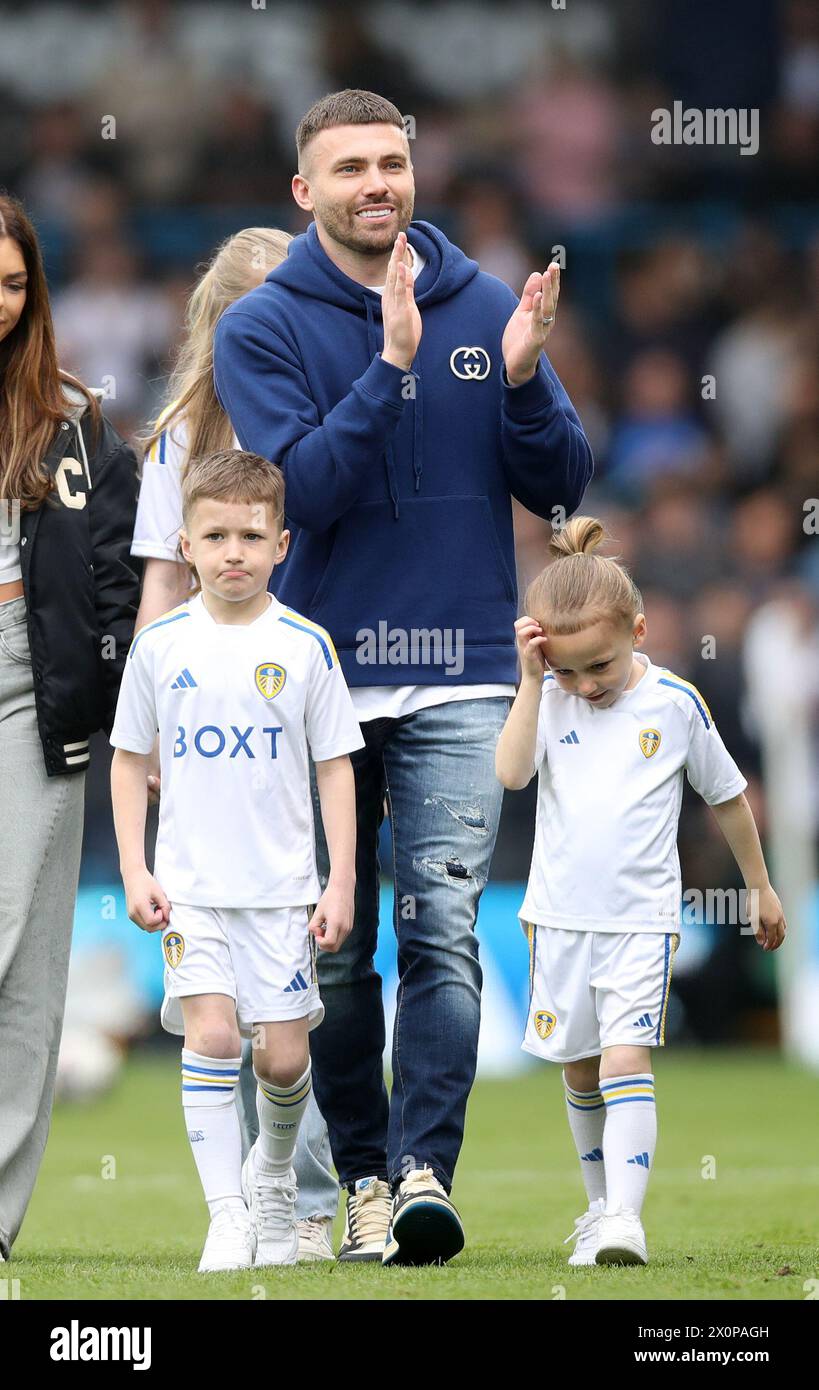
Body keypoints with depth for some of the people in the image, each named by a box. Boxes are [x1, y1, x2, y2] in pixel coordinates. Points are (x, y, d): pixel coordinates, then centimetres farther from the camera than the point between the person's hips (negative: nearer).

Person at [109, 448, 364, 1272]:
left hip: (282, 887, 0)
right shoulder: (160, 646, 0)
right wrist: (134, 871, 1)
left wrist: (341, 885, -1)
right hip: (190, 886, 0)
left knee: (283, 1055, 1)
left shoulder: (304, 648, -1)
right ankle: (226, 1215, -10)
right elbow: (130, 761, 9)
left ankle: (273, 1174, 32)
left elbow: (335, 769, 3)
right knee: (211, 1031, -15)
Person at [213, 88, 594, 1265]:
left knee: (443, 929, -13)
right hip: (320, 679, 0)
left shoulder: (487, 308, 6)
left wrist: (521, 379, -13)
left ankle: (425, 1169, -19)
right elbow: (304, 487, -13)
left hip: (458, 684, 0)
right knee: (335, 953, 5)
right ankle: (363, 1172, 17)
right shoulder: (264, 328, -1)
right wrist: (391, 365, -23)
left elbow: (560, 486, 5)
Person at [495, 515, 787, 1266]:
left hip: (643, 919, -3)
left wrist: (760, 887, 16)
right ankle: (599, 1208, 26)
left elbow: (727, 795, 8)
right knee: (580, 1072, 11)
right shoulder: (550, 698, -2)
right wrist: (534, 681, -20)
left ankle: (625, 1218, -21)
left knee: (626, 1060, -15)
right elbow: (512, 772, -18)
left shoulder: (675, 702, -4)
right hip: (561, 916, 3)